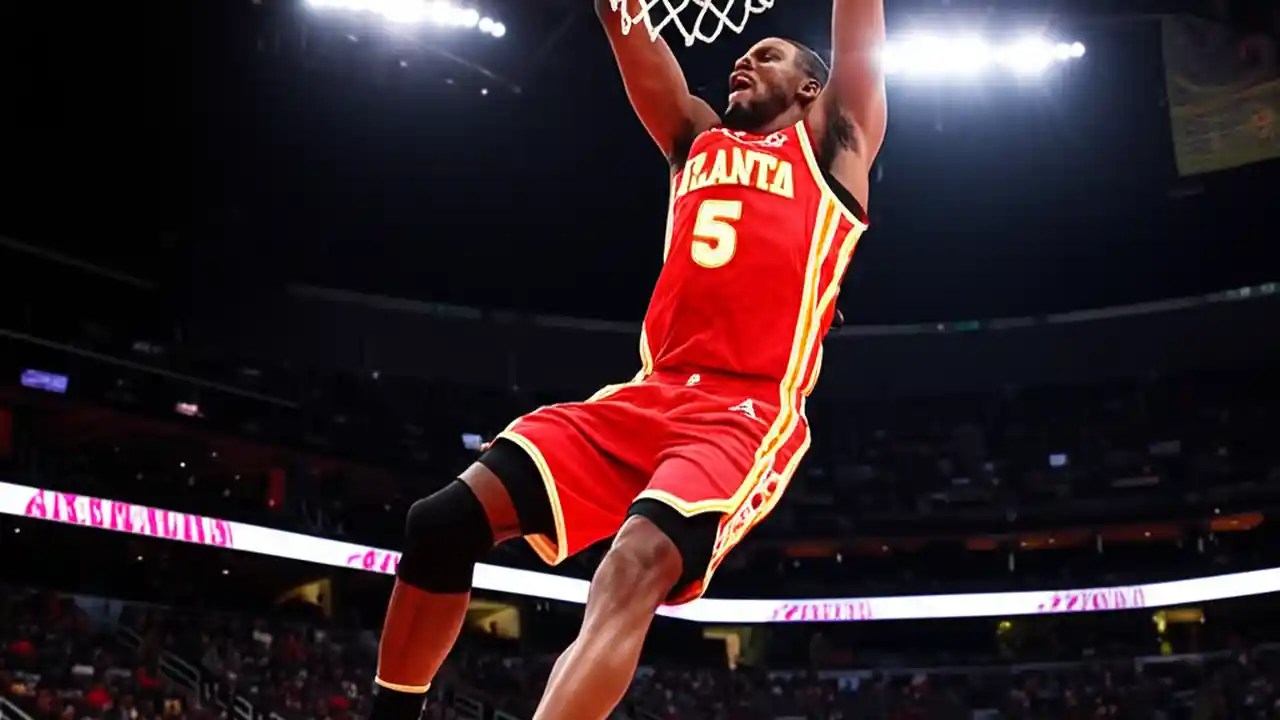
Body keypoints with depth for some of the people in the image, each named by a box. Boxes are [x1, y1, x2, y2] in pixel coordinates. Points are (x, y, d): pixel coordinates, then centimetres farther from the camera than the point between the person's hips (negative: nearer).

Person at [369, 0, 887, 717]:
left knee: (636, 567, -33)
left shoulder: (829, 144, 15)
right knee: (442, 520, -9)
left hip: (748, 413, -5)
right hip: (646, 397, 6)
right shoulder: (697, 140, 26)